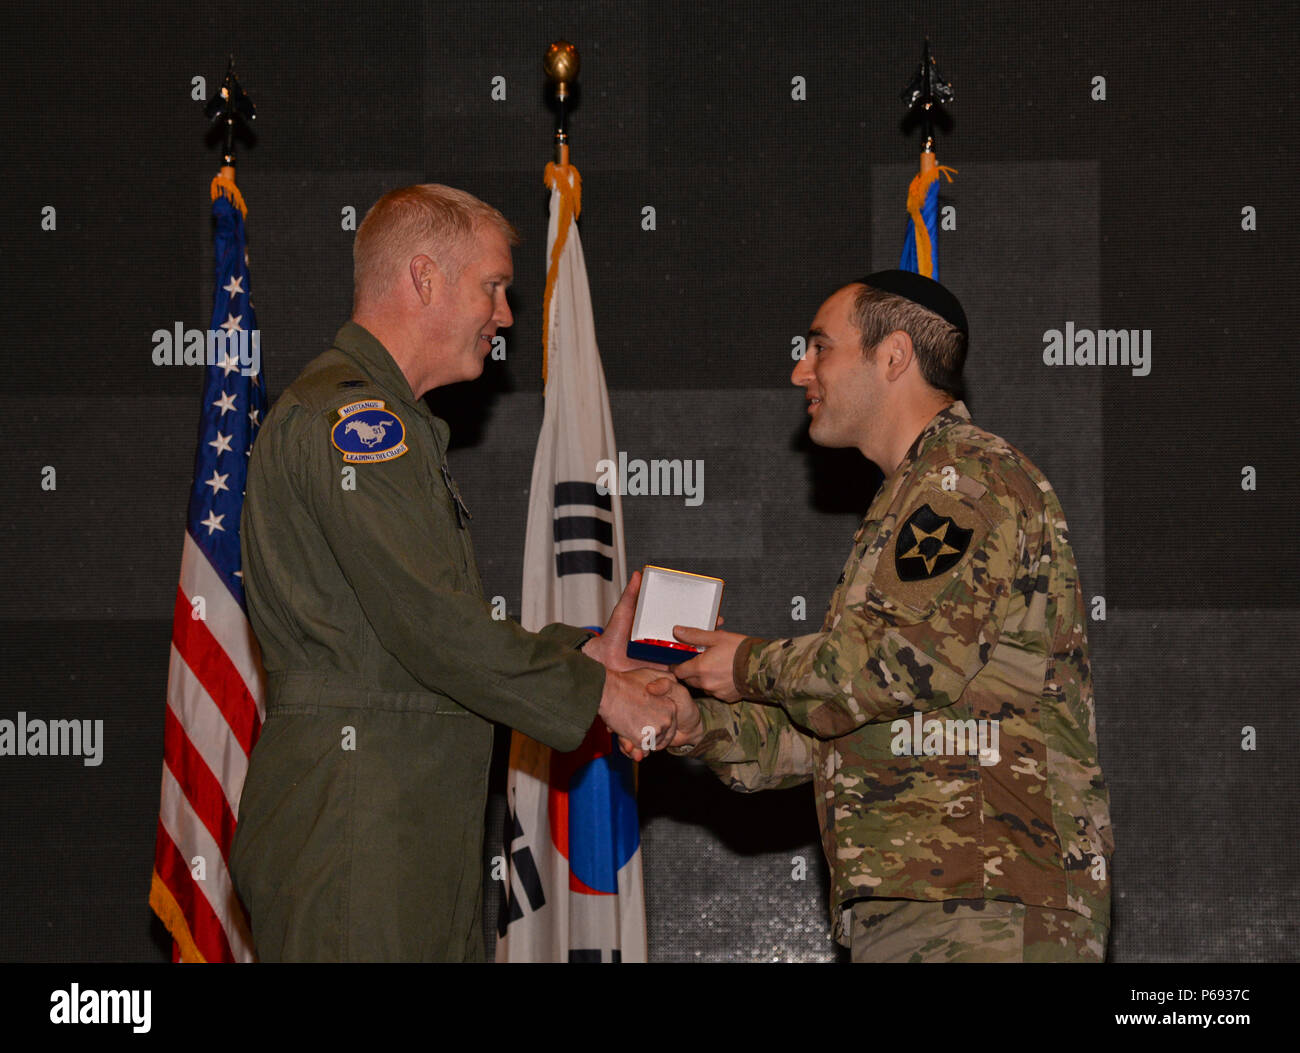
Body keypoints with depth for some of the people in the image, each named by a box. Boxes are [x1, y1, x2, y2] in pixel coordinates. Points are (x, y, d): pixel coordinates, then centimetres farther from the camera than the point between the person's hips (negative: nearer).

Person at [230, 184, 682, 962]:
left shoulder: (380, 420, 24)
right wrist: (597, 692, -9)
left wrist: (584, 654, 12)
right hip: (355, 815, -10)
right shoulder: (348, 415, -10)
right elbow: (432, 627, -17)